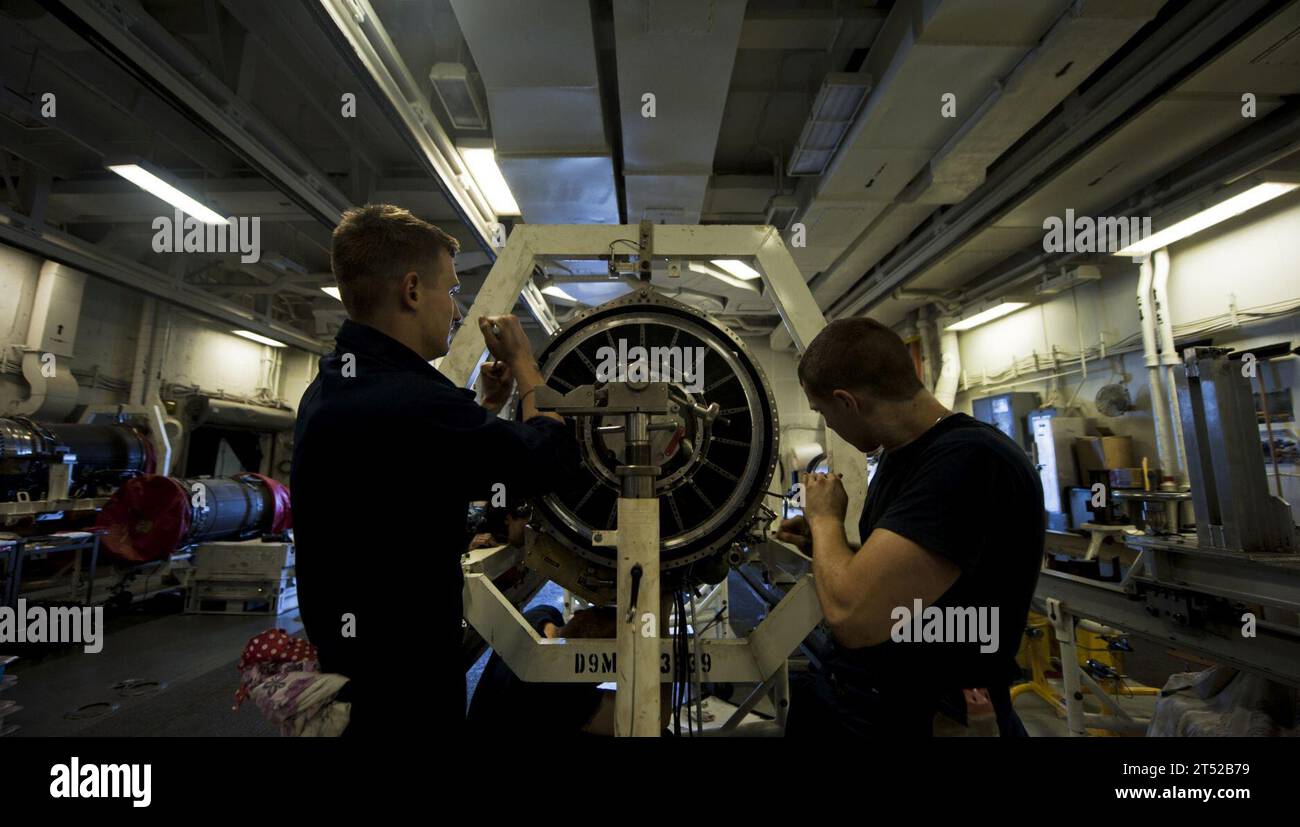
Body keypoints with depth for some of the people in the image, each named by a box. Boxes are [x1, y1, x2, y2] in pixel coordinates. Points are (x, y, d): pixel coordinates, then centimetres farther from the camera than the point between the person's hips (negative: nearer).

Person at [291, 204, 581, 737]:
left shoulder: (330, 388, 2)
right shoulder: (411, 402, -31)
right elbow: (553, 457, -18)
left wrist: (489, 405, 6)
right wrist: (523, 362, -6)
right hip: (404, 682, -9)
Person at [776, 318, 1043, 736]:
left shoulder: (970, 462, -25)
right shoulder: (901, 452, 6)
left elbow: (850, 613, -31)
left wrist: (826, 518, -15)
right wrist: (821, 541, 4)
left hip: (917, 713, -7)